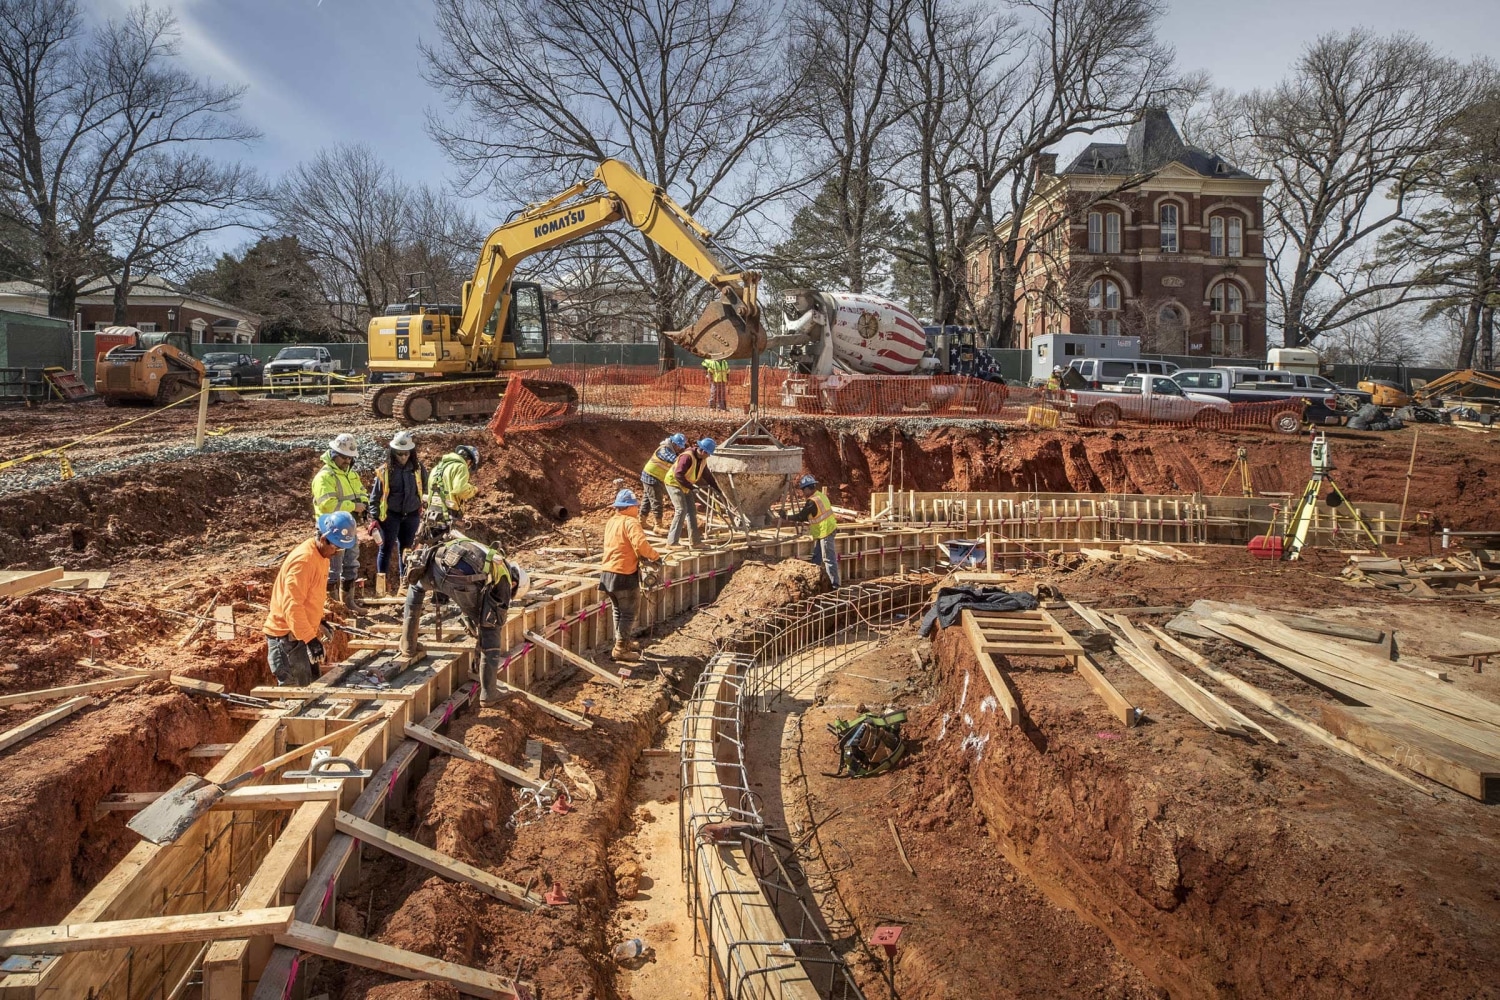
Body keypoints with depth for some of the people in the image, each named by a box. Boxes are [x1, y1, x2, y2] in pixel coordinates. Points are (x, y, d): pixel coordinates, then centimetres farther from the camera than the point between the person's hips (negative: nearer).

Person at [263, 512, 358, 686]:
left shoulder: (322, 554, 6)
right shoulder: (303, 560, -24)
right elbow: (291, 606, -28)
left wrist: (319, 621, 20)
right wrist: (310, 638, -30)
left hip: (302, 632, 9)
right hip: (287, 635, -9)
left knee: (311, 684, 14)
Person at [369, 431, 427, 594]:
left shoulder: (419, 469, -3)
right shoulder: (385, 471, -9)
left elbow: (425, 491, 9)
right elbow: (375, 496, -3)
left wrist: (424, 511, 7)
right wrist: (374, 518, -5)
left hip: (411, 515, 2)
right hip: (391, 515, -2)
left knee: (406, 549, 13)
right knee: (386, 549, 5)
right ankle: (381, 584, 13)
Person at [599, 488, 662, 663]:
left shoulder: (611, 522, 13)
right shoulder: (630, 522, -15)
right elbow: (640, 543, -29)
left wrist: (642, 556, 6)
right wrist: (654, 556, -12)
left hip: (607, 572, 8)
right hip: (624, 575, -8)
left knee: (618, 610, 22)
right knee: (628, 613, 3)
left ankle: (623, 641, 36)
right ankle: (620, 650, 6)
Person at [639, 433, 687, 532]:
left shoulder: (671, 450, 9)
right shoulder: (664, 449, -22)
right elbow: (675, 459, -40)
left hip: (657, 479, 10)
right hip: (651, 477, -10)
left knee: (648, 500, 17)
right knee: (657, 502, -10)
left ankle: (642, 522, 27)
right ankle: (658, 526, -9)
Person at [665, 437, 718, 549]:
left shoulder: (702, 460, 0)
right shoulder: (687, 456, -28)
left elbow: (708, 475, 10)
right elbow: (678, 475, -32)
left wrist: (717, 489, 7)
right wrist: (691, 486, -30)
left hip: (686, 486, 9)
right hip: (674, 483, -9)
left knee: (691, 512, 7)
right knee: (681, 510, -18)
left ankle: (694, 543, 13)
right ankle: (671, 543, -16)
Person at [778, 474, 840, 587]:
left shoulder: (812, 502, -21)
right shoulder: (820, 495, 10)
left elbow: (800, 516, -16)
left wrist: (786, 517, -5)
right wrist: (804, 521, 12)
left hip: (825, 532, -10)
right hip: (822, 532, 10)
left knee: (829, 559, -7)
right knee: (817, 557, 18)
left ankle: (834, 584, -4)